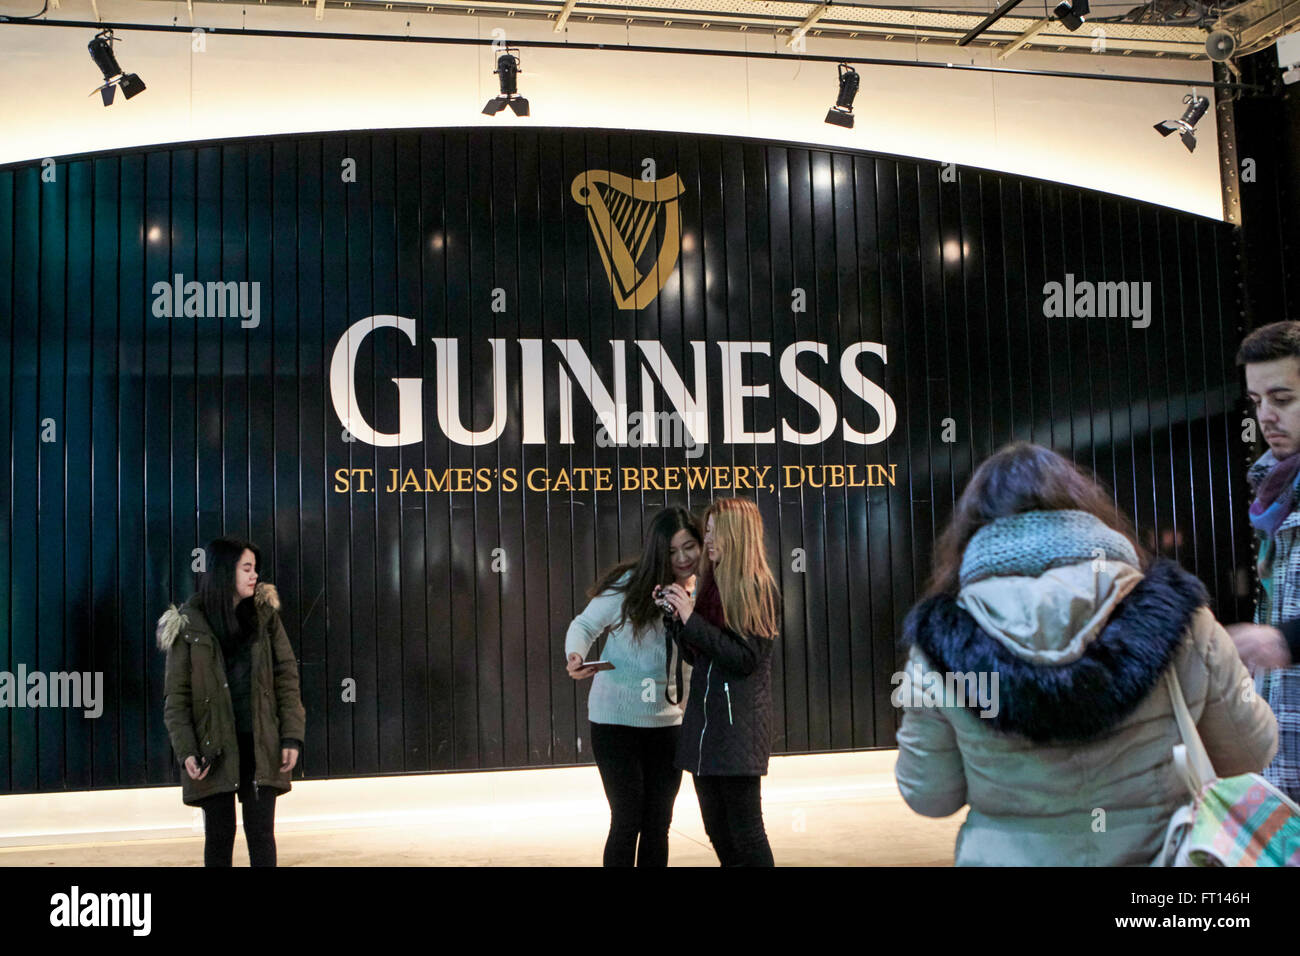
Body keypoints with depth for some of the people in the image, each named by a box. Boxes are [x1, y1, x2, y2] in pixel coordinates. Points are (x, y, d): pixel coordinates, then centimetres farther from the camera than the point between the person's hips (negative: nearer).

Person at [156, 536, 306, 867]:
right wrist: (185, 751, -11)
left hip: (260, 744, 2)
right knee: (219, 836, 6)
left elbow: (286, 676, 4)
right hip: (214, 748, -2)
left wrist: (292, 736, -4)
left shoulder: (264, 614, 4)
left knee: (261, 833, 1)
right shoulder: (189, 625, -3)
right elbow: (176, 696, -2)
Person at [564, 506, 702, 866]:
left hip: (667, 721, 4)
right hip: (616, 719, -4)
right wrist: (576, 656, -27)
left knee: (658, 825, 11)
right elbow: (585, 625, -8)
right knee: (627, 822, -1)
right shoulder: (629, 584, -13)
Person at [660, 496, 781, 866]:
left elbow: (745, 659, -17)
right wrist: (679, 615, 0)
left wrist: (692, 619, -18)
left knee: (744, 829, -2)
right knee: (717, 830, 13)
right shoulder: (710, 584, 11)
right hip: (703, 718, 8)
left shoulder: (758, 588, -10)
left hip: (738, 722, -7)